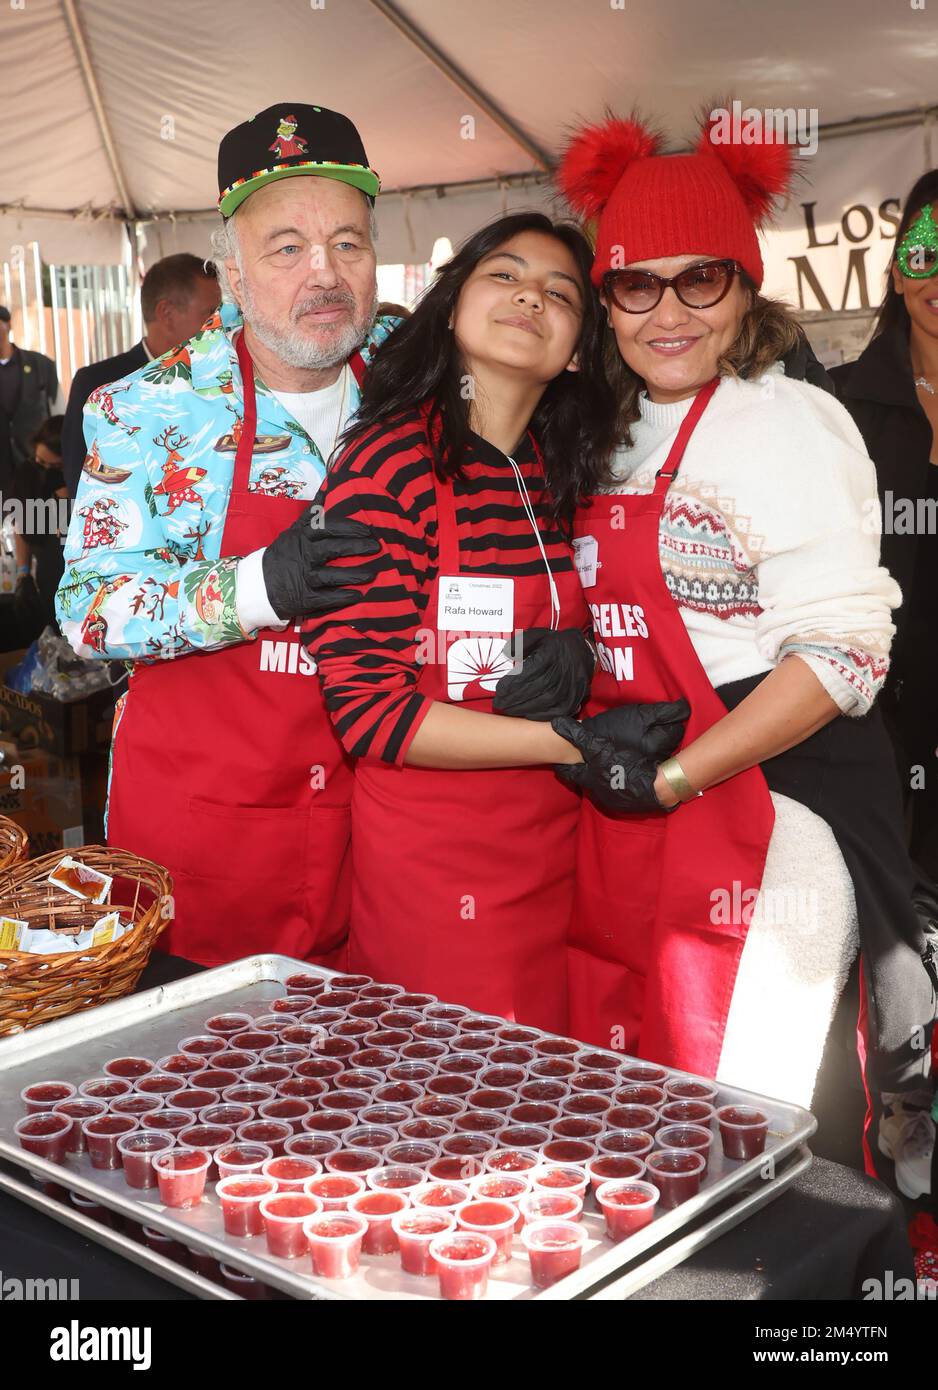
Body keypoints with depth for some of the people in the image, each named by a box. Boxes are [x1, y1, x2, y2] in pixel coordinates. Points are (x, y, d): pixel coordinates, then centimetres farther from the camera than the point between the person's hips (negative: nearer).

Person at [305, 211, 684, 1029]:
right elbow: (367, 705, -18)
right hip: (435, 859, -6)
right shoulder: (392, 463, -15)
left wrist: (575, 658, -7)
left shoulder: (556, 472, 5)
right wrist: (574, 743, -20)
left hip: (553, 838, 6)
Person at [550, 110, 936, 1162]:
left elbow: (843, 654, -16)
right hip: (618, 821, 7)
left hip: (759, 818, -7)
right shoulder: (612, 436, 13)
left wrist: (669, 779, -16)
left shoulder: (785, 421, -9)